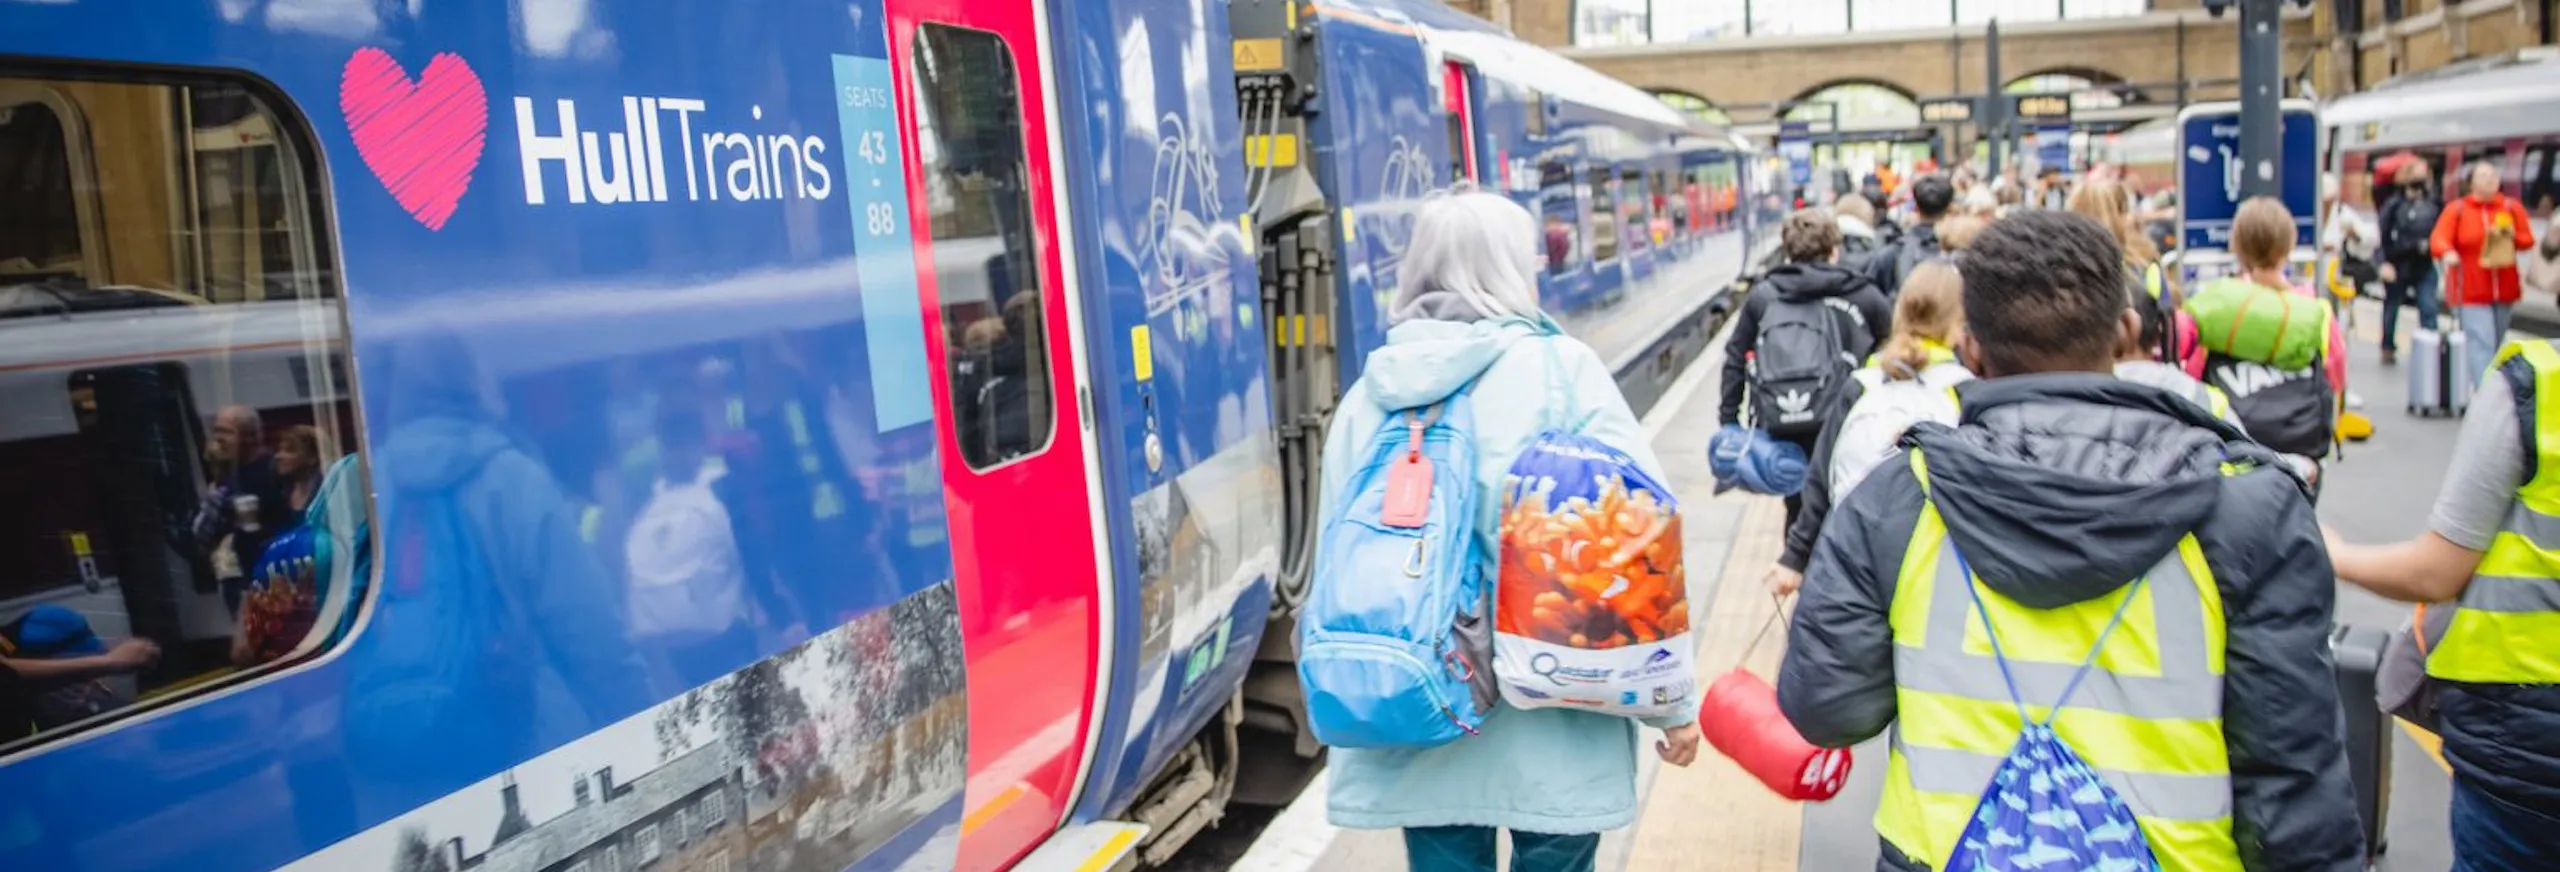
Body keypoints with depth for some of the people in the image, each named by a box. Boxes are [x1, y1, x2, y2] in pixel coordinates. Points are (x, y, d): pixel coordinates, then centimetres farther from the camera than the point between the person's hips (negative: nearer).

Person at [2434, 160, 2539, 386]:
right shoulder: (2456, 209, -3)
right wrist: (2448, 253, -37)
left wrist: (2510, 237, -12)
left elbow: (2527, 239, 10)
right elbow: (2438, 241, -15)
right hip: (2470, 292, -5)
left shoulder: (2511, 207, 7)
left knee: (2495, 345, 14)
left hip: (2504, 291, 5)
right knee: (2481, 345, -14)